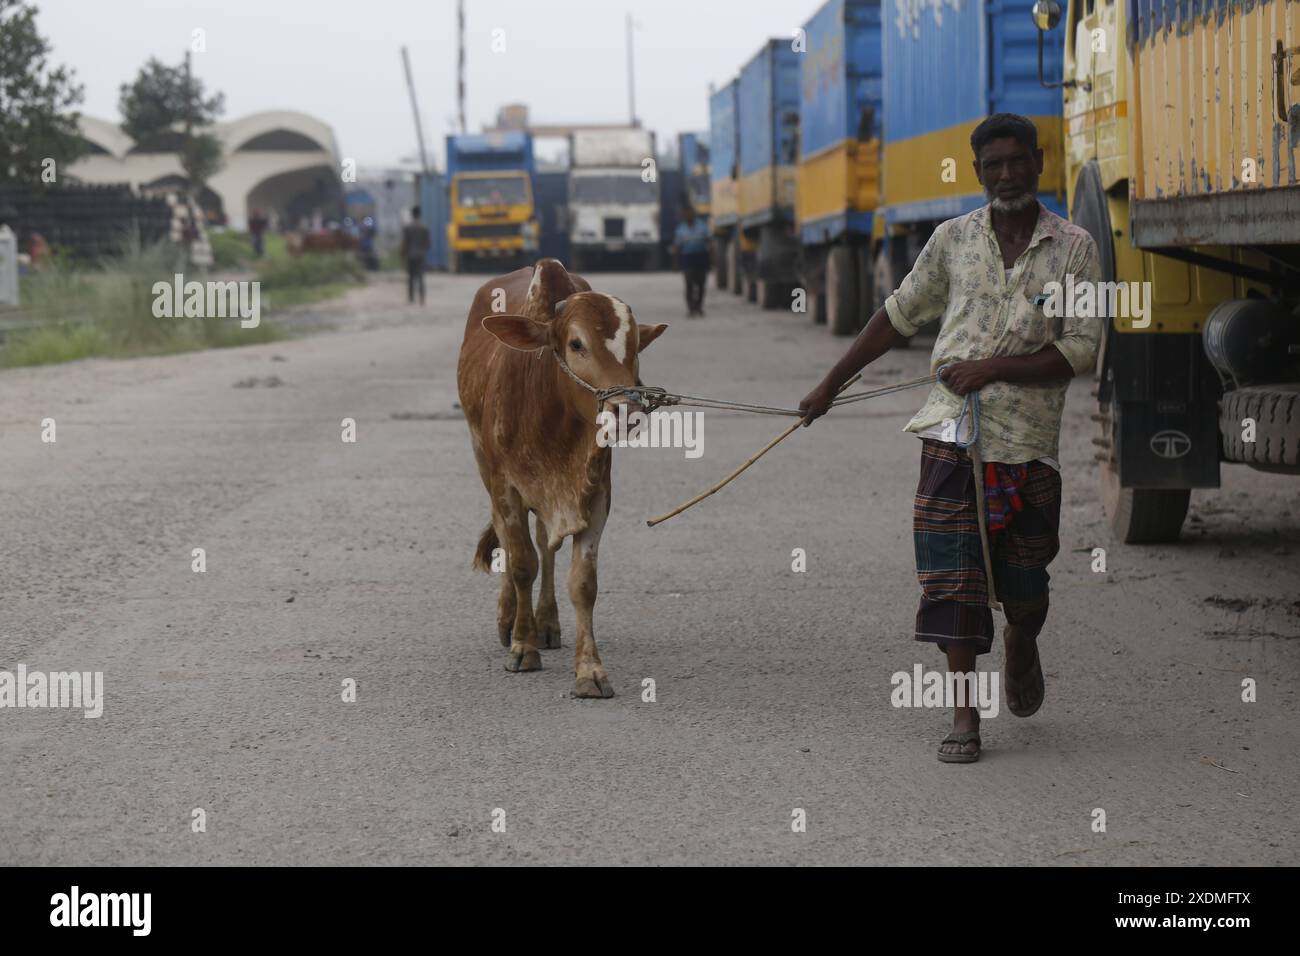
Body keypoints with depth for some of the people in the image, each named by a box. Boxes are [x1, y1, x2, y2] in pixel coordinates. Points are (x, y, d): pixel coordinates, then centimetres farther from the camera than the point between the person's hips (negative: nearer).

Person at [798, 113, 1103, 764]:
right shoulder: (953, 239, 7)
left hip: (1028, 439, -1)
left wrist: (993, 368, -14)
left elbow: (1081, 352, -5)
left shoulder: (1074, 248, 0)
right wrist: (831, 385, 20)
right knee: (953, 574, -6)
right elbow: (899, 315, 18)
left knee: (1024, 582, 7)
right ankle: (965, 714, 1)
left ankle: (1021, 645, 41)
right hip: (952, 429, 1)